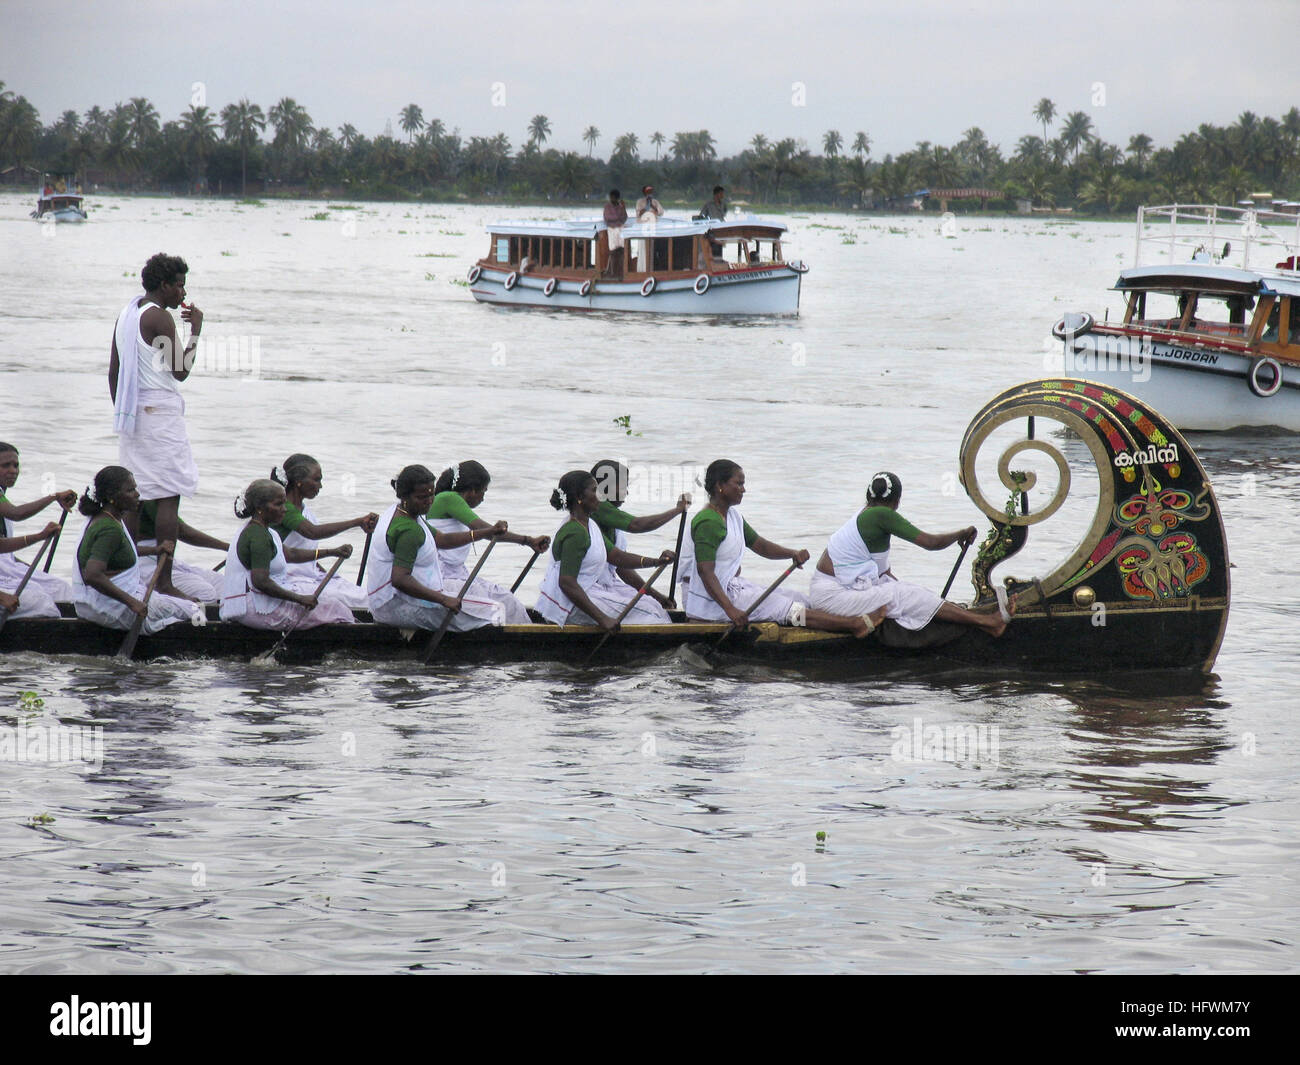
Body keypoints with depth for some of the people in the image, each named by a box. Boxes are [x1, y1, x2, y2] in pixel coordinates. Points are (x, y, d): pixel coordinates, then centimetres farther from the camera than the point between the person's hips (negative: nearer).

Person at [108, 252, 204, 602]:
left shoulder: (126, 314, 14)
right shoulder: (160, 317, -12)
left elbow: (113, 372, 17)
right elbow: (180, 370, -12)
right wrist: (196, 329, -5)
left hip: (130, 413, 9)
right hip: (160, 411, -9)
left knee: (133, 498, 10)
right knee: (169, 497, -8)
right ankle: (164, 582, -12)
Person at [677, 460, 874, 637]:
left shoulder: (733, 515, 13)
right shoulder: (708, 522, -20)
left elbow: (760, 545, 18)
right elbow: (705, 571, -30)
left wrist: (793, 553, -2)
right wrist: (730, 610, -38)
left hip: (731, 585, 11)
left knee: (801, 601, 3)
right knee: (788, 608, -16)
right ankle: (857, 624, -20)